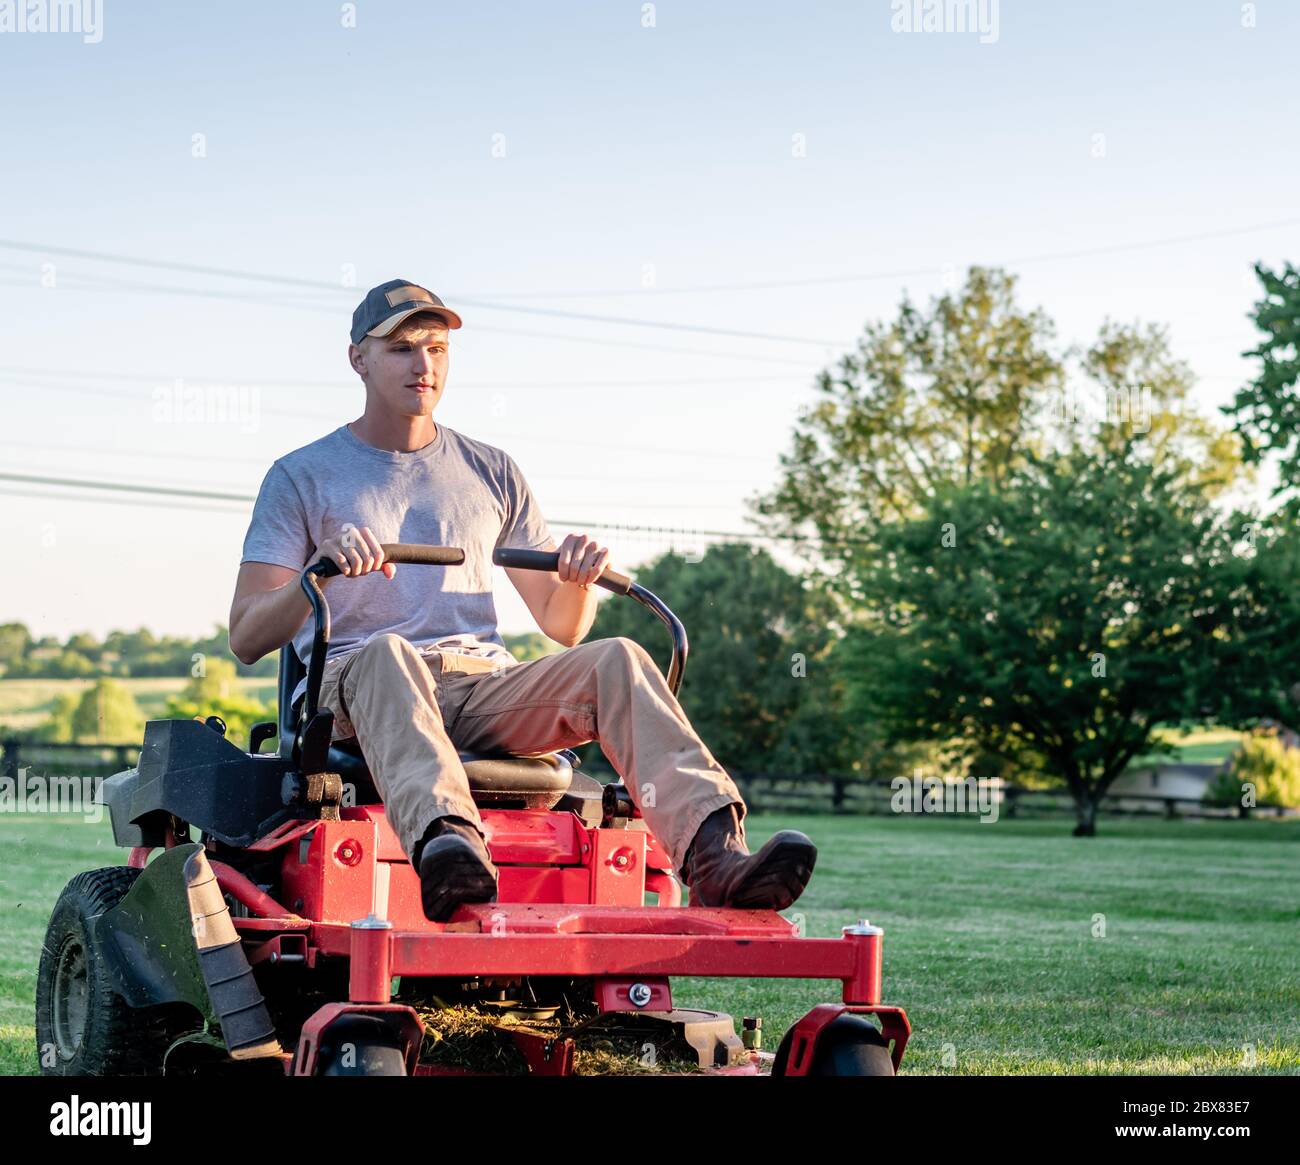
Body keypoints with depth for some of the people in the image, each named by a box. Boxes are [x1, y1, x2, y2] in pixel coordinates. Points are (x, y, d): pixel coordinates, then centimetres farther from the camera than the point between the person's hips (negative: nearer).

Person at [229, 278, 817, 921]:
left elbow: (562, 627, 21)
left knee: (615, 659, -25)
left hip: (483, 686, 3)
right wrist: (321, 570, -19)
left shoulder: (491, 472, 22)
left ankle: (713, 857, -47)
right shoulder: (302, 477, 11)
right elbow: (246, 638, 0)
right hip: (352, 687, -3)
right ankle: (446, 844, -67)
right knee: (387, 654, -39)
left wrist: (579, 579, -3)